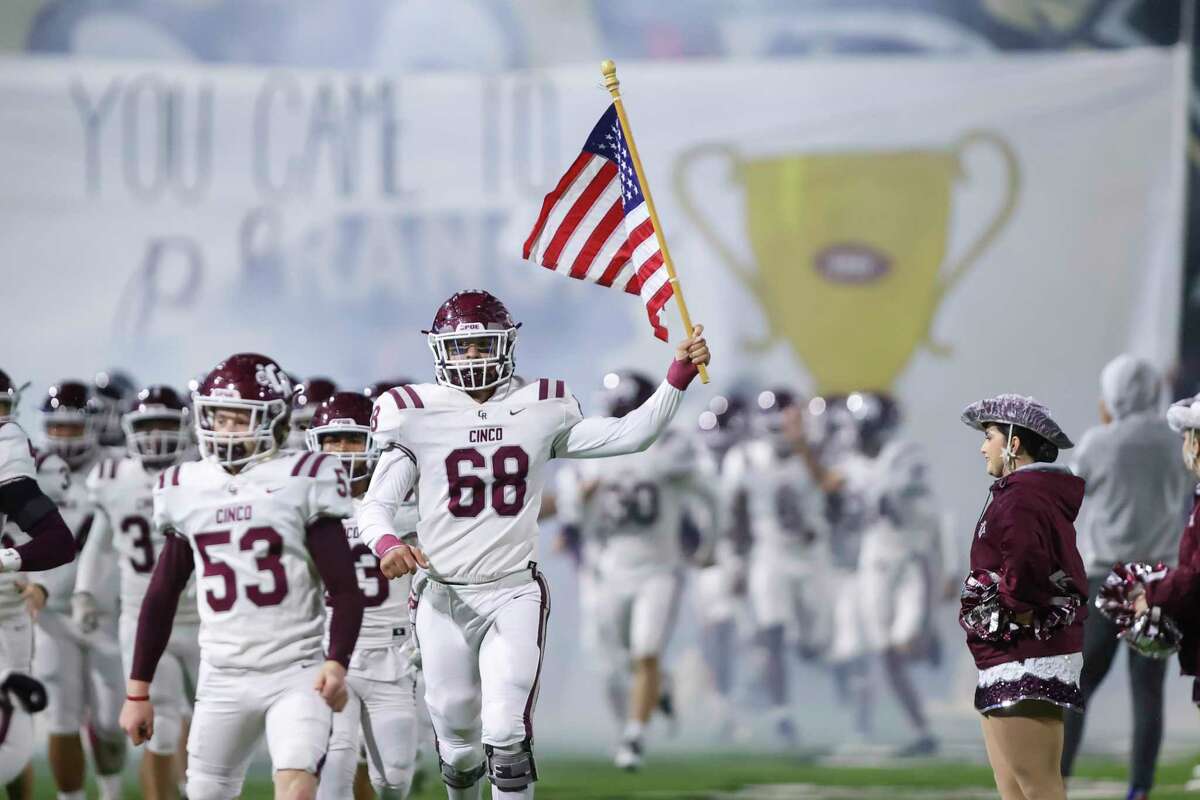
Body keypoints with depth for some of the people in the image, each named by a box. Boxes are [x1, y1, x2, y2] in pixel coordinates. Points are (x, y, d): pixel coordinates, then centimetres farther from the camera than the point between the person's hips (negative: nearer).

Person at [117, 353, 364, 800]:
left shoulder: (300, 482, -5)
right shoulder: (187, 490, 7)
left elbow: (345, 591, -6)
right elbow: (161, 598, 15)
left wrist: (337, 663, -22)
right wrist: (137, 690, 15)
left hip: (297, 674, -4)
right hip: (223, 679, 4)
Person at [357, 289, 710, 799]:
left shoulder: (539, 414, 4)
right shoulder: (419, 418, -1)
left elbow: (630, 434, 2)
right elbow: (376, 506, -1)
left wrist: (679, 375, -9)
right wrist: (388, 545, -23)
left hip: (513, 594, 0)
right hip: (443, 598, 0)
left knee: (506, 733, -16)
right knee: (458, 742, 10)